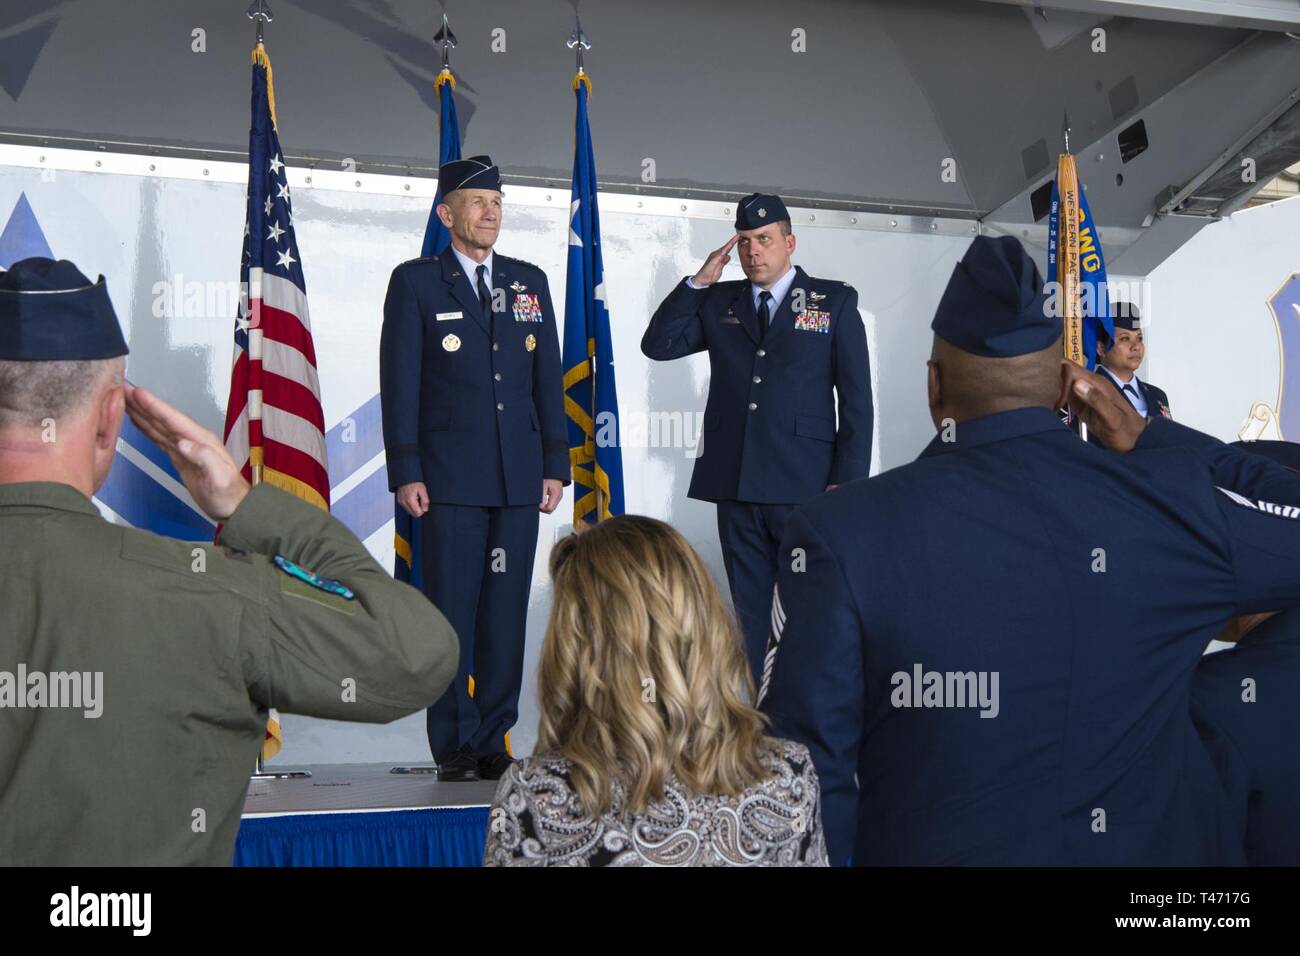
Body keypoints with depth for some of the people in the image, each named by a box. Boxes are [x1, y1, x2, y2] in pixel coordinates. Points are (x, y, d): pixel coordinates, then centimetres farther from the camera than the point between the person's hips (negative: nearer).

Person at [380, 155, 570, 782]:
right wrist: (406, 472, -8)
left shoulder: (530, 283, 15)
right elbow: (399, 383, -1)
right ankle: (454, 746, 7)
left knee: (507, 613, 5)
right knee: (451, 612, -1)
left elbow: (549, 378, 14)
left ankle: (495, 742, 14)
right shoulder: (415, 282, 4)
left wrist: (555, 465, 7)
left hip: (519, 480, 4)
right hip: (450, 478, -3)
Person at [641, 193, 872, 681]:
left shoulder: (835, 301, 4)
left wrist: (847, 480, -7)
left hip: (805, 488, -3)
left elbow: (856, 398, 0)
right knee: (746, 612, 9)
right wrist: (698, 280, -1)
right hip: (736, 486, 3)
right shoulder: (718, 302, 13)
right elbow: (657, 345, 5)